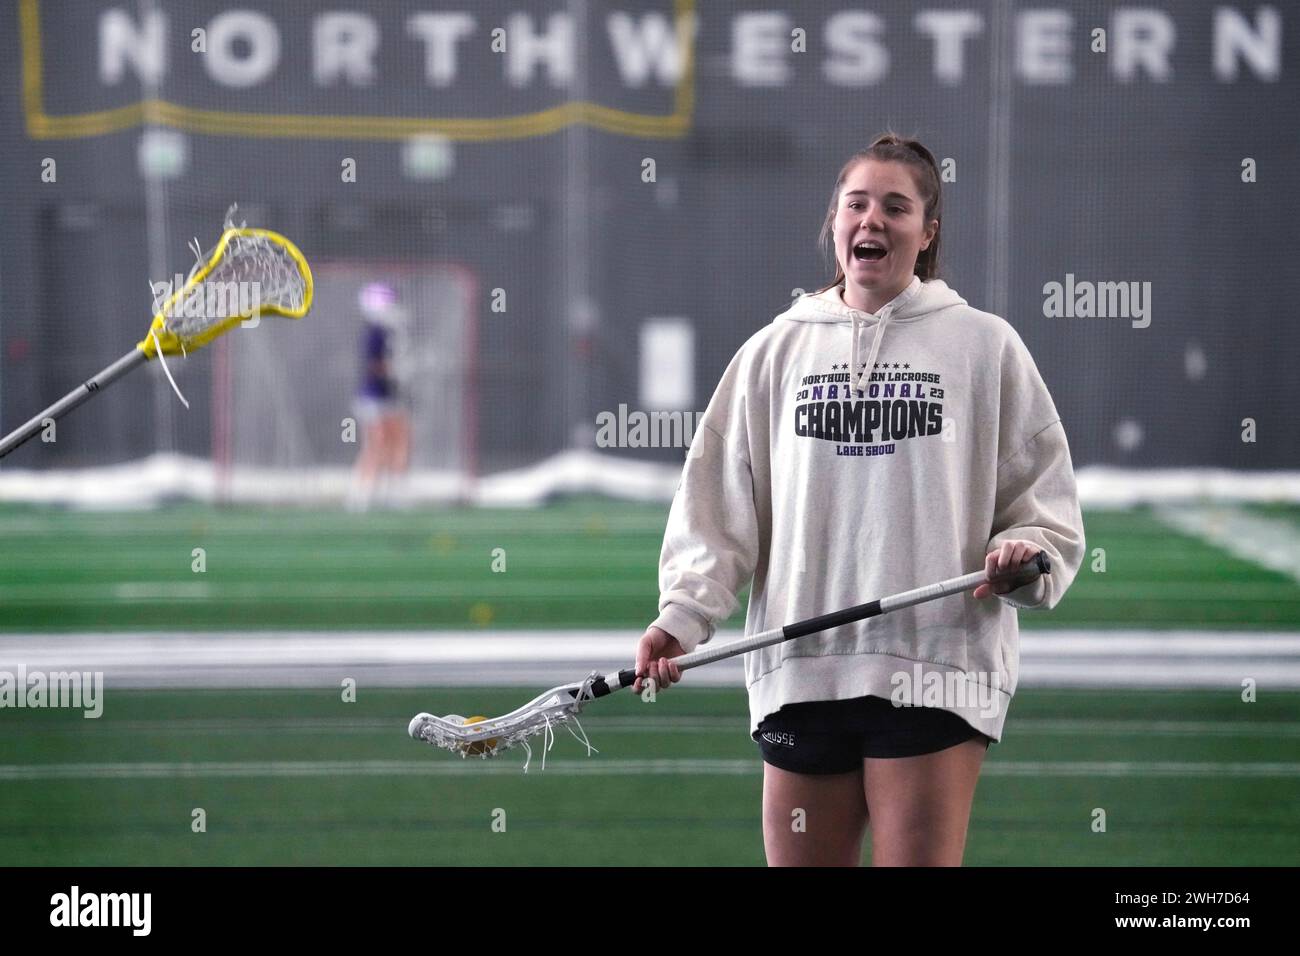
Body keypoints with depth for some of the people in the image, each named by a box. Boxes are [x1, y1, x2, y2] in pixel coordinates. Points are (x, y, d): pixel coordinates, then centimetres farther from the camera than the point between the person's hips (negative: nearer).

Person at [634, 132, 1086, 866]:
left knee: (918, 857, -7)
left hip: (936, 672, -2)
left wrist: (1026, 555, -14)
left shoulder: (984, 346, 5)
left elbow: (1043, 500, 7)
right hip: (801, 669, 3)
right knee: (801, 859, 5)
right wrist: (684, 615, -6)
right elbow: (720, 504, 7)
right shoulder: (775, 352, 10)